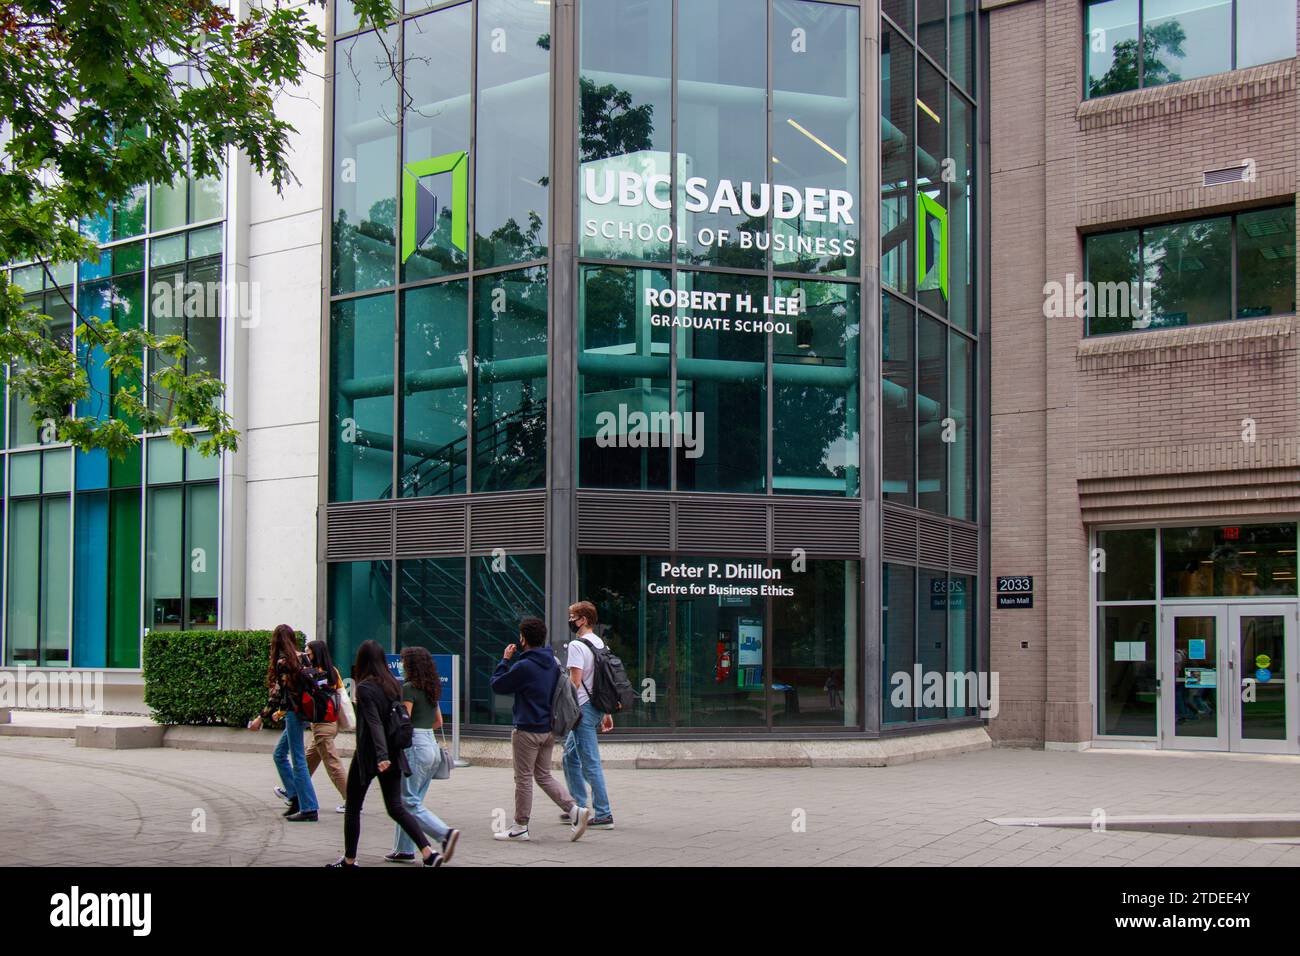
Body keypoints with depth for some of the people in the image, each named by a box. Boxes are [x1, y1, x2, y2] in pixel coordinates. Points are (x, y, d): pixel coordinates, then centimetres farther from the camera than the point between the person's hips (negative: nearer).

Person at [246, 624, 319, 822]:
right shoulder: (301, 657, 10)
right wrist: (282, 711, 25)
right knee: (280, 754, 19)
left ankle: (309, 809, -1)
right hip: (302, 711, 8)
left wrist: (261, 717, -13)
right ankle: (295, 798, 18)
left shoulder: (283, 661, -13)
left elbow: (279, 694, -17)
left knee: (298, 760, -3)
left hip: (294, 714, -8)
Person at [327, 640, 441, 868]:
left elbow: (374, 723, -23)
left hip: (368, 755, -6)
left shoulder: (364, 687, -13)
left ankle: (349, 859, 17)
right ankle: (429, 853, -7)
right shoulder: (394, 685, 7)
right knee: (396, 807, 6)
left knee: (352, 807, 10)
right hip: (393, 754, 6)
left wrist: (381, 755, -29)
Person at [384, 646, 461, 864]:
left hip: (415, 747, -9)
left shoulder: (409, 688, -11)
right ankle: (404, 850, 15)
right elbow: (439, 721, 21)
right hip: (432, 745, 9)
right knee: (411, 801, 13)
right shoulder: (431, 690, 13)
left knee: (409, 802, -5)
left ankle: (445, 833, -18)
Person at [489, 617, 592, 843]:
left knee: (523, 778, 4)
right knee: (544, 775, 16)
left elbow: (497, 685, -8)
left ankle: (520, 828, 13)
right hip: (549, 729, 8)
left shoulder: (523, 667, -18)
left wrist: (505, 660, 4)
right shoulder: (553, 663, 6)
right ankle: (575, 810, 1)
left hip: (527, 731, -8)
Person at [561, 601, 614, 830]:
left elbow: (575, 681, -19)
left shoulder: (576, 646, -13)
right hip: (597, 706, 9)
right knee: (570, 756, 18)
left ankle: (603, 815, -5)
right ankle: (579, 810, 20)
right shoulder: (600, 644, 15)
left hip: (583, 708, -9)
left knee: (590, 763, -6)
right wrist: (607, 713, 21)